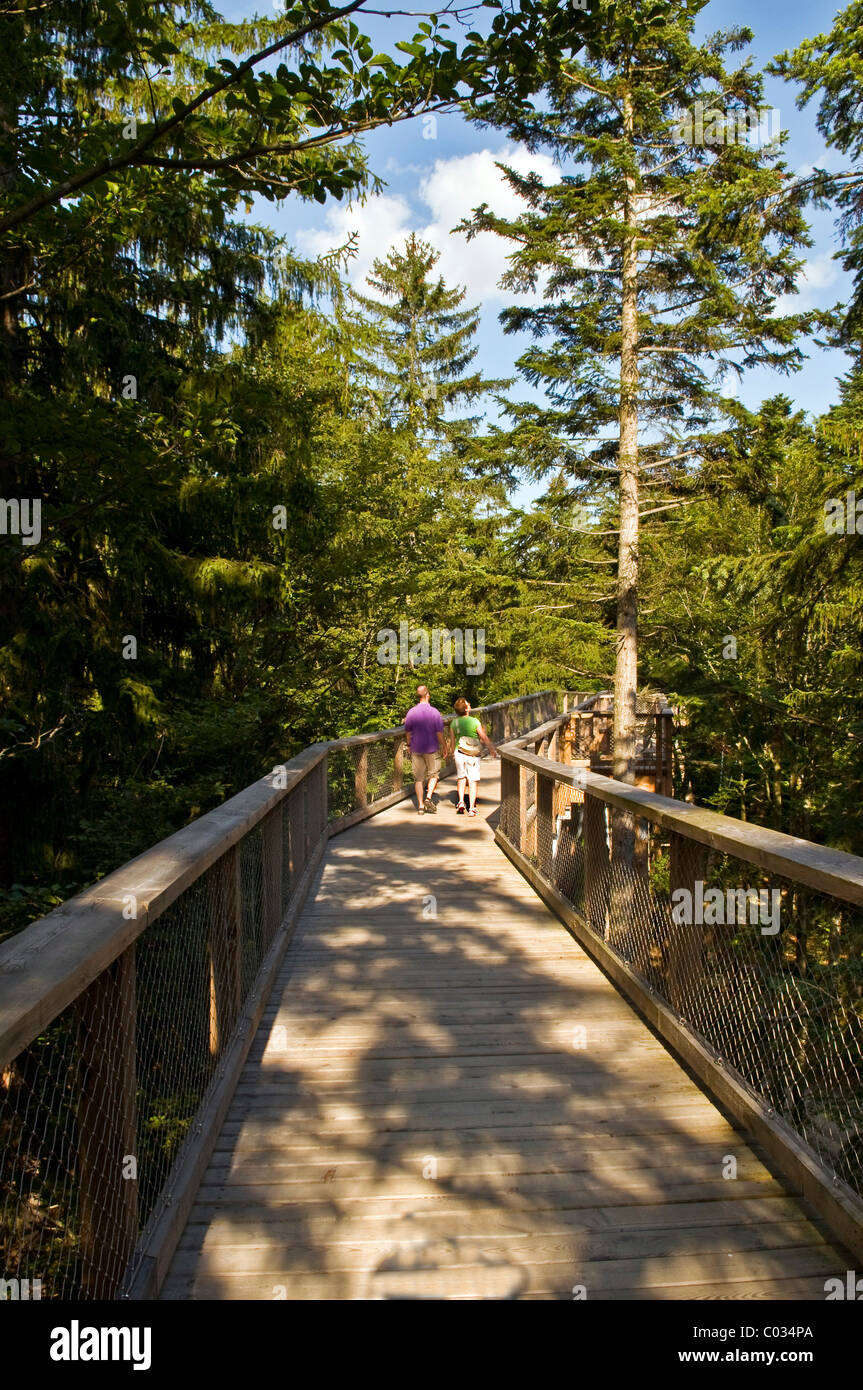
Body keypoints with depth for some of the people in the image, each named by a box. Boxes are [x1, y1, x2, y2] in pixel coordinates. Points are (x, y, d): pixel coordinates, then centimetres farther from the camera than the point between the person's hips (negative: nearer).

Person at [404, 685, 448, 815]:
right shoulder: (435, 713, -12)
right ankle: (428, 798, -1)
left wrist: (409, 745, 19)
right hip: (432, 749, -2)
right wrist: (444, 747, 3)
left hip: (416, 749, 2)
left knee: (418, 778, 9)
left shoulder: (411, 712, -5)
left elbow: (407, 732, 3)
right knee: (433, 774, 16)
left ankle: (420, 805, 9)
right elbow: (440, 733, -10)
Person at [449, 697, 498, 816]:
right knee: (473, 781, 4)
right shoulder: (474, 722, -14)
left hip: (460, 753, 3)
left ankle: (461, 802, 8)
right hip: (473, 756, -3)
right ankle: (472, 808, 3)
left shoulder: (454, 723, -3)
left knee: (461, 778, 20)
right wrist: (493, 750, 5)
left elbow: (452, 740, 7)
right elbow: (485, 738, -7)